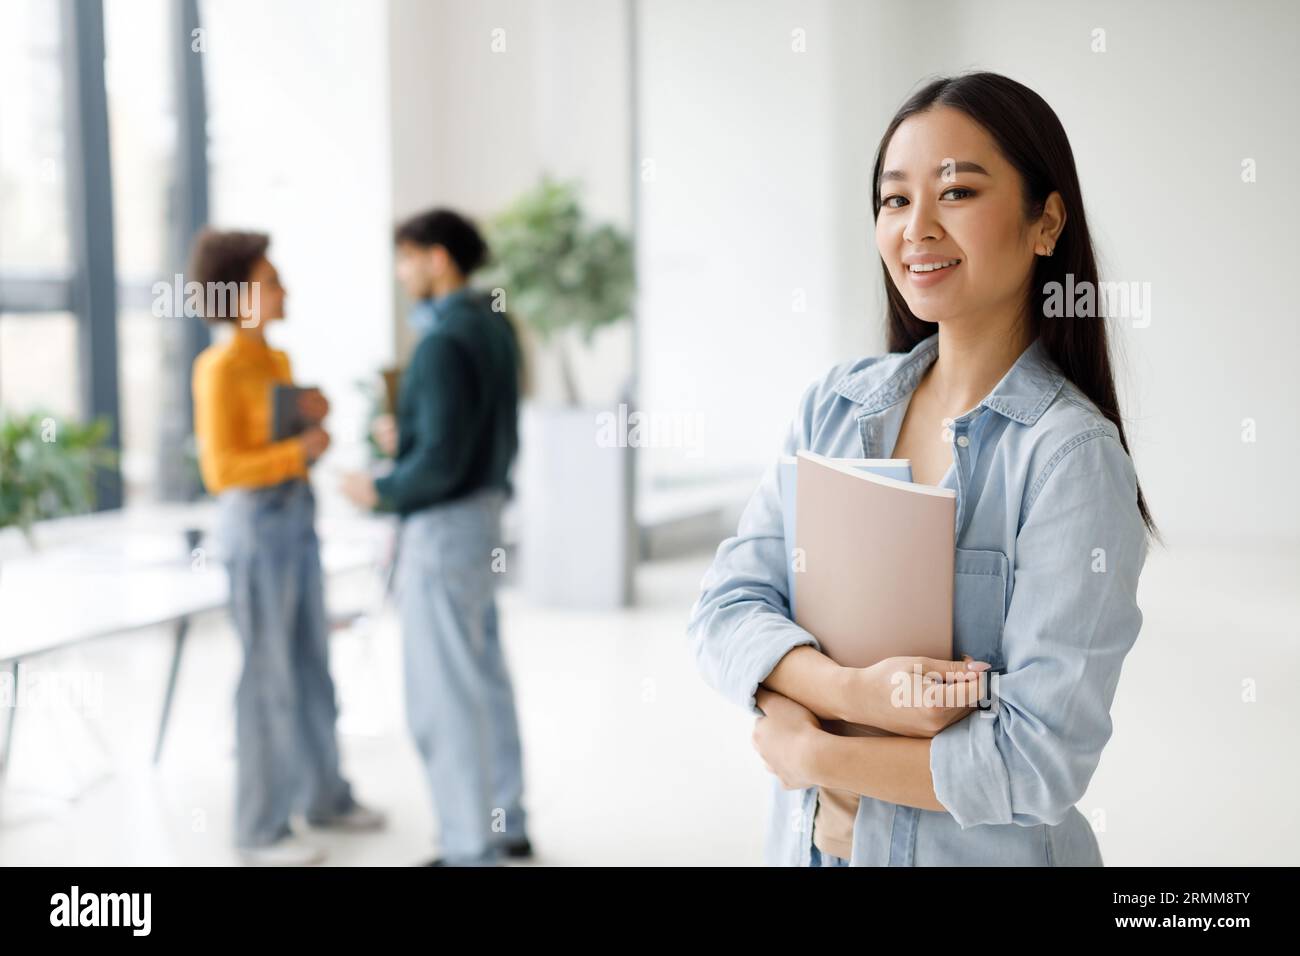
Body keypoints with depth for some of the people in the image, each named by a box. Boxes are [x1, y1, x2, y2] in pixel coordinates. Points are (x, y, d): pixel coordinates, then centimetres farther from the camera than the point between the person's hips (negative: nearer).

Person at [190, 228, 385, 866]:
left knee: (311, 665, 15)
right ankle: (260, 827, 10)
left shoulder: (277, 360, 12)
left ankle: (325, 796, 29)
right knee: (268, 677, -2)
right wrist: (302, 451, -17)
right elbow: (220, 471, -19)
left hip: (296, 519, 9)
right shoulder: (219, 370, -16)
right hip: (254, 526, -9)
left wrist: (315, 416, -3)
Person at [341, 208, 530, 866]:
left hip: (442, 528, -10)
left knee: (442, 696, -1)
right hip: (479, 517, 10)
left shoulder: (443, 344, -23)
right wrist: (409, 441, 15)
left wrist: (382, 491, -9)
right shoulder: (492, 327, 10)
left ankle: (472, 850, 8)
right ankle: (504, 823, 29)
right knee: (483, 678, 18)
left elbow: (442, 462, -26)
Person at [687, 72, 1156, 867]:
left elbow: (1042, 759, -23)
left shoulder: (1072, 456, -19)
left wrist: (808, 752, -15)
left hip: (978, 850, -4)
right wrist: (851, 690, -25)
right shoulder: (835, 403, -2)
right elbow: (724, 609, -7)